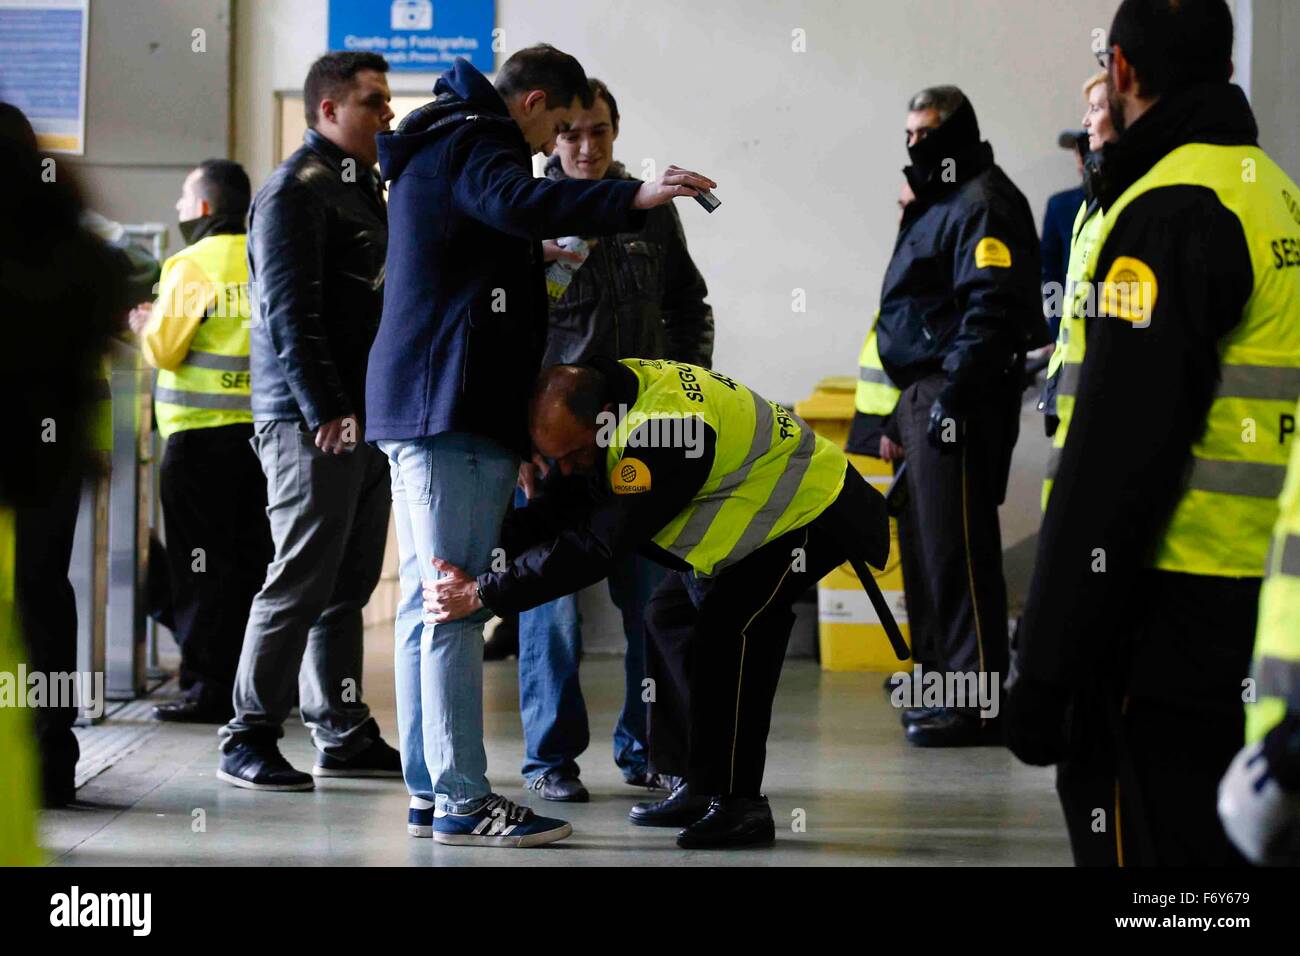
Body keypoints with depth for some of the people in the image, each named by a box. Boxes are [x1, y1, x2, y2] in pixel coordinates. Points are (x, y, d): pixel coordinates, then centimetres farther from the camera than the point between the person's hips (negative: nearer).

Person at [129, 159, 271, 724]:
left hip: (200, 432, -5)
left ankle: (207, 687, 0)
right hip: (263, 428, 6)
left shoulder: (192, 265, -9)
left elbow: (164, 349, -11)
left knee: (200, 565, 0)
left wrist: (144, 326, 11)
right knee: (252, 560, 11)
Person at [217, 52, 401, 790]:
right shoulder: (298, 189, -9)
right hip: (312, 422, -9)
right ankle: (250, 740, -3)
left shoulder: (364, 186, 20)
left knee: (348, 583, 12)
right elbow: (289, 309, -17)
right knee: (301, 582, -8)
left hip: (365, 417, 9)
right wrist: (325, 411, -20)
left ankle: (343, 735, 18)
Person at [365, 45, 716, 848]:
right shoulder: (475, 141, -8)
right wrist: (632, 199, -45)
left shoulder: (436, 147, 26)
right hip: (455, 411, -11)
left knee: (430, 603, 12)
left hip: (417, 410, 11)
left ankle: (429, 792, 15)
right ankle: (463, 801, -12)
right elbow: (516, 201, -33)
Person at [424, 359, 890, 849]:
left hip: (815, 511, -10)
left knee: (728, 628, -23)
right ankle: (703, 789, 13)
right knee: (670, 615, 9)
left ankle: (737, 804, -17)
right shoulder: (612, 387, -8)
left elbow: (598, 544, -38)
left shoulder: (667, 428, -37)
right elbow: (575, 512, -3)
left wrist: (484, 592, -36)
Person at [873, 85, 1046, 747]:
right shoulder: (935, 203, 22)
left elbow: (991, 309, -22)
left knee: (958, 550, -11)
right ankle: (965, 688, 20)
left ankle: (979, 703, -10)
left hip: (960, 399, -11)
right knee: (942, 547, 13)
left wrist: (955, 395, -26)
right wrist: (904, 406, 22)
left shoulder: (983, 205, -11)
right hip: (922, 395, 11)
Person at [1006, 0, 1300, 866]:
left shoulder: (1171, 209, -14)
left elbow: (1116, 460, -20)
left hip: (1176, 618, -9)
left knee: (1146, 837, -6)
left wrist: (1049, 666, -19)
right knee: (1226, 842, 15)